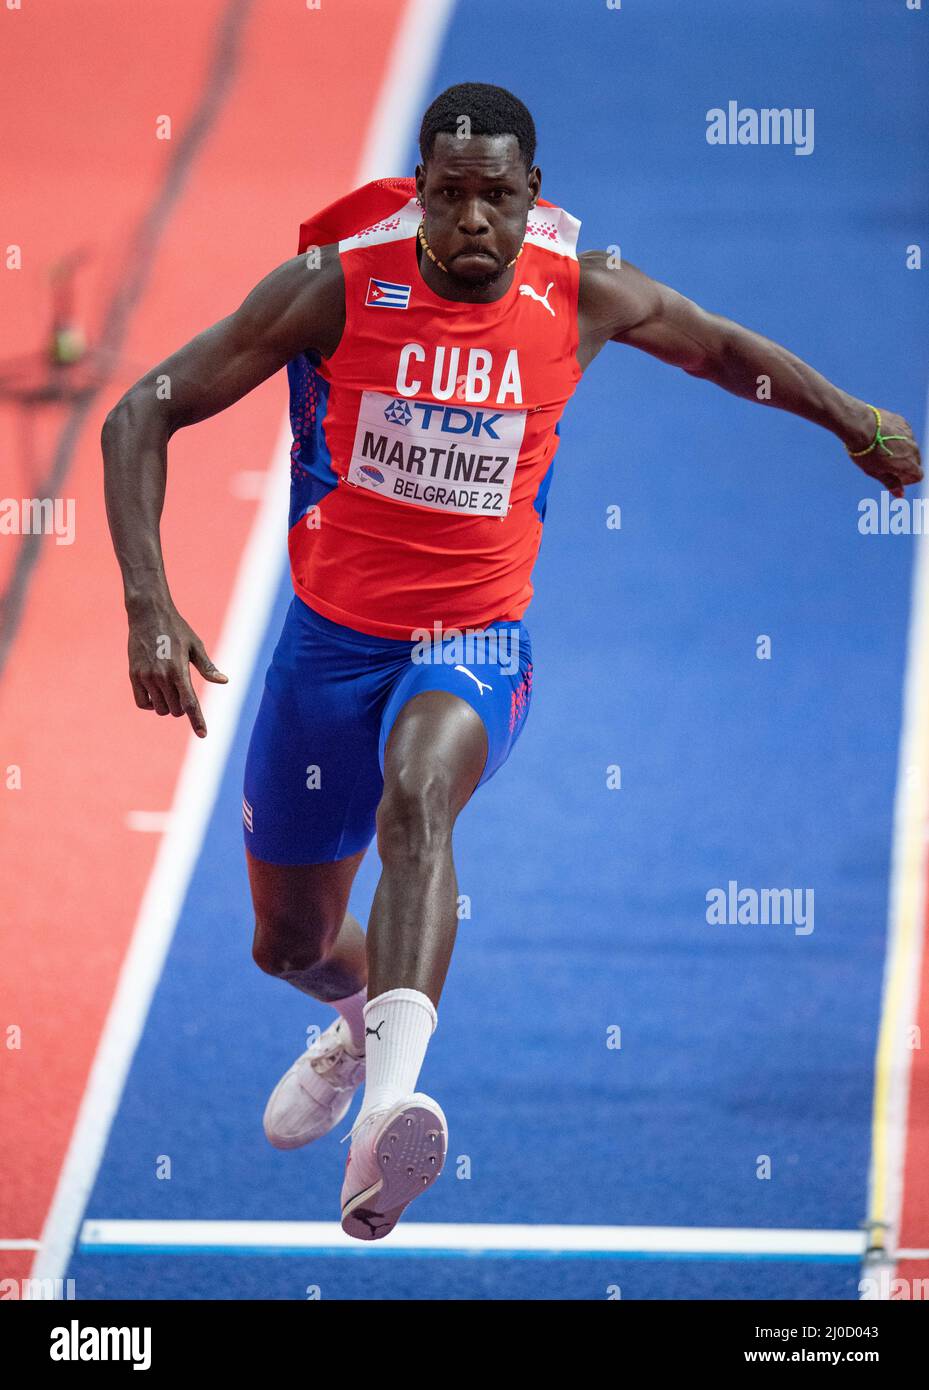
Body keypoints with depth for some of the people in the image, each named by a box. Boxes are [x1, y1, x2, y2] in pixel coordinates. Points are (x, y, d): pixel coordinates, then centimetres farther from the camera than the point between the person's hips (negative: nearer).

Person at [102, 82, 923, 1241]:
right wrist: (148, 603, -26)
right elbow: (142, 415, -14)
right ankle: (364, 1019, 56)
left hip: (475, 644, -2)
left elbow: (716, 345, 15)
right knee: (290, 945, 17)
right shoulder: (338, 287, -15)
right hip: (332, 635, 2)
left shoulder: (581, 296, -9)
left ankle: (389, 1102, -55)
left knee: (417, 793, -38)